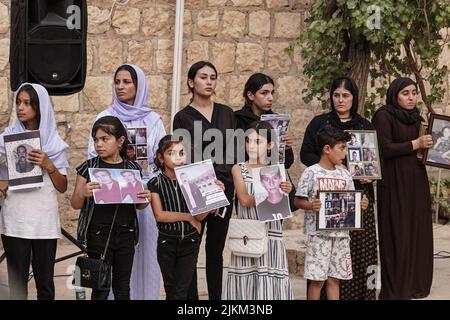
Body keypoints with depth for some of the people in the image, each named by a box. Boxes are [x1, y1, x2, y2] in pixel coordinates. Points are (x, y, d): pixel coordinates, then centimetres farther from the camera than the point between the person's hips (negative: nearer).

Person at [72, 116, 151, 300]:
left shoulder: (132, 168, 5)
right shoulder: (89, 167, -1)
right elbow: (75, 204, 0)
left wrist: (144, 199, -7)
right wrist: (83, 193, -21)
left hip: (125, 233, 2)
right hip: (98, 234, -2)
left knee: (122, 288, 9)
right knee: (101, 287, -1)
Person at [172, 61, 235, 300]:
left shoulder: (226, 113, 11)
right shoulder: (183, 117, 1)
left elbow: (234, 151, 11)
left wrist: (234, 183, 1)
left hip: (224, 187, 3)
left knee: (216, 249, 8)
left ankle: (216, 298, 13)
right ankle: (191, 297, 2)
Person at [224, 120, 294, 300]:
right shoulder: (239, 169, 4)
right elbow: (244, 200, -10)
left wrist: (285, 193, -21)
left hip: (271, 233, 0)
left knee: (270, 280, -1)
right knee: (246, 281, -1)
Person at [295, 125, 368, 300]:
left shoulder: (344, 174, 11)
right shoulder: (311, 173, -5)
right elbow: (298, 200, -5)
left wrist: (360, 204, -5)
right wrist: (310, 205, -23)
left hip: (341, 232, 5)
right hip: (319, 233, -5)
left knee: (334, 278, 8)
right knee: (317, 279, -3)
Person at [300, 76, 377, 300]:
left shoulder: (365, 126, 13)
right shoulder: (319, 124, 7)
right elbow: (306, 154, 3)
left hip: (359, 193, 2)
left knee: (360, 246, -3)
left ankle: (361, 293, 3)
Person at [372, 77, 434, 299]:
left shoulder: (416, 119, 17)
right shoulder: (384, 117, -5)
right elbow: (385, 149, -16)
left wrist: (429, 145, 6)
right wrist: (415, 144, -16)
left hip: (417, 183, 7)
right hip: (395, 184, -7)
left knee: (417, 233, 5)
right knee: (397, 236, -7)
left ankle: (414, 285, 10)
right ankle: (394, 290, -3)